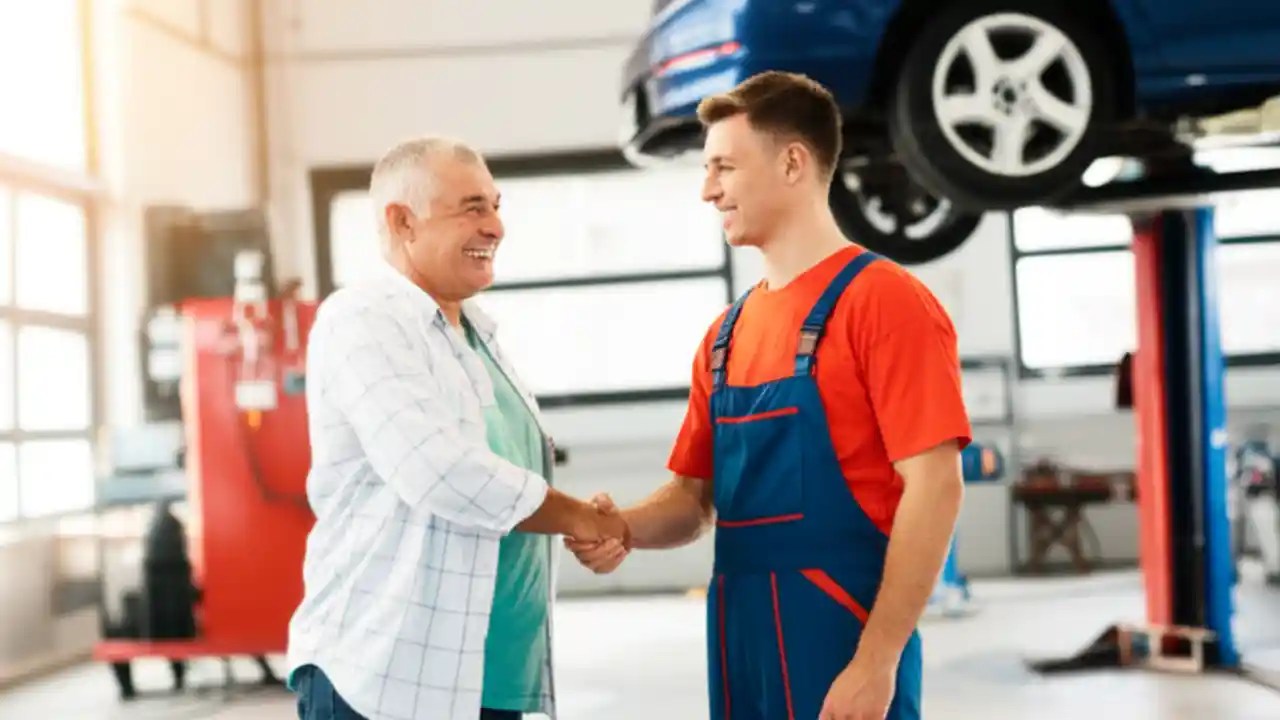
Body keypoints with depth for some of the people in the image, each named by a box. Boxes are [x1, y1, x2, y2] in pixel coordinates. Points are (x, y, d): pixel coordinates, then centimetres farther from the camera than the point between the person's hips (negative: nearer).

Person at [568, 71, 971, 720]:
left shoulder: (882, 300, -8)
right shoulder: (727, 332, 13)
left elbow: (934, 486, -14)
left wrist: (877, 661, -19)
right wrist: (625, 527, -5)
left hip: (843, 646, -7)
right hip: (741, 652, 7)